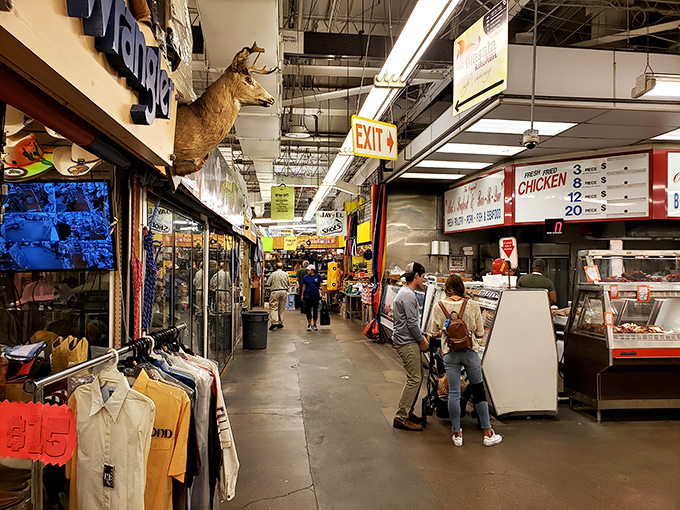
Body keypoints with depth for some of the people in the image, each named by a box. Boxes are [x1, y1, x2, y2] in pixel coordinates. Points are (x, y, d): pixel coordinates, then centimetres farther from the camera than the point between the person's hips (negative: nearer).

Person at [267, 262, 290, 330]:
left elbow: (268, 283, -3)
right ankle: (280, 323, 15)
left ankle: (275, 322, -19)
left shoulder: (273, 274, -3)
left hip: (275, 292, -3)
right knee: (281, 308, 11)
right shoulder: (286, 274, 5)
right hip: (284, 291, 3)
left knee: (273, 307, -4)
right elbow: (289, 284, 9)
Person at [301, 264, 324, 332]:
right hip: (308, 297, 1)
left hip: (316, 296, 0)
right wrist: (302, 295, 11)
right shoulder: (305, 277, 3)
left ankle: (315, 324, 20)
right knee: (308, 311, 2)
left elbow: (321, 286, 3)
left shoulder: (318, 276, 0)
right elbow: (304, 286, 11)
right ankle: (309, 324, 13)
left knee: (315, 311, 7)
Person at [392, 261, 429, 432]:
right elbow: (412, 323, -19)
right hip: (407, 343, -11)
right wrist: (422, 341, -8)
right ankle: (401, 418, -3)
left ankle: (408, 412, 23)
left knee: (417, 377, 15)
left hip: (410, 342, 11)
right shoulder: (408, 295, -18)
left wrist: (421, 336, 15)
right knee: (414, 379, -8)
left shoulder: (406, 293, 17)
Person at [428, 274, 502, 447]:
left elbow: (434, 333, 5)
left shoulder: (438, 307, -4)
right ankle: (488, 434, 21)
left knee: (453, 392, 6)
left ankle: (457, 434, 14)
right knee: (478, 390, 12)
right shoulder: (473, 306, -6)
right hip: (470, 352, 0)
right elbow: (480, 333, 0)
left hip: (450, 353, 0)